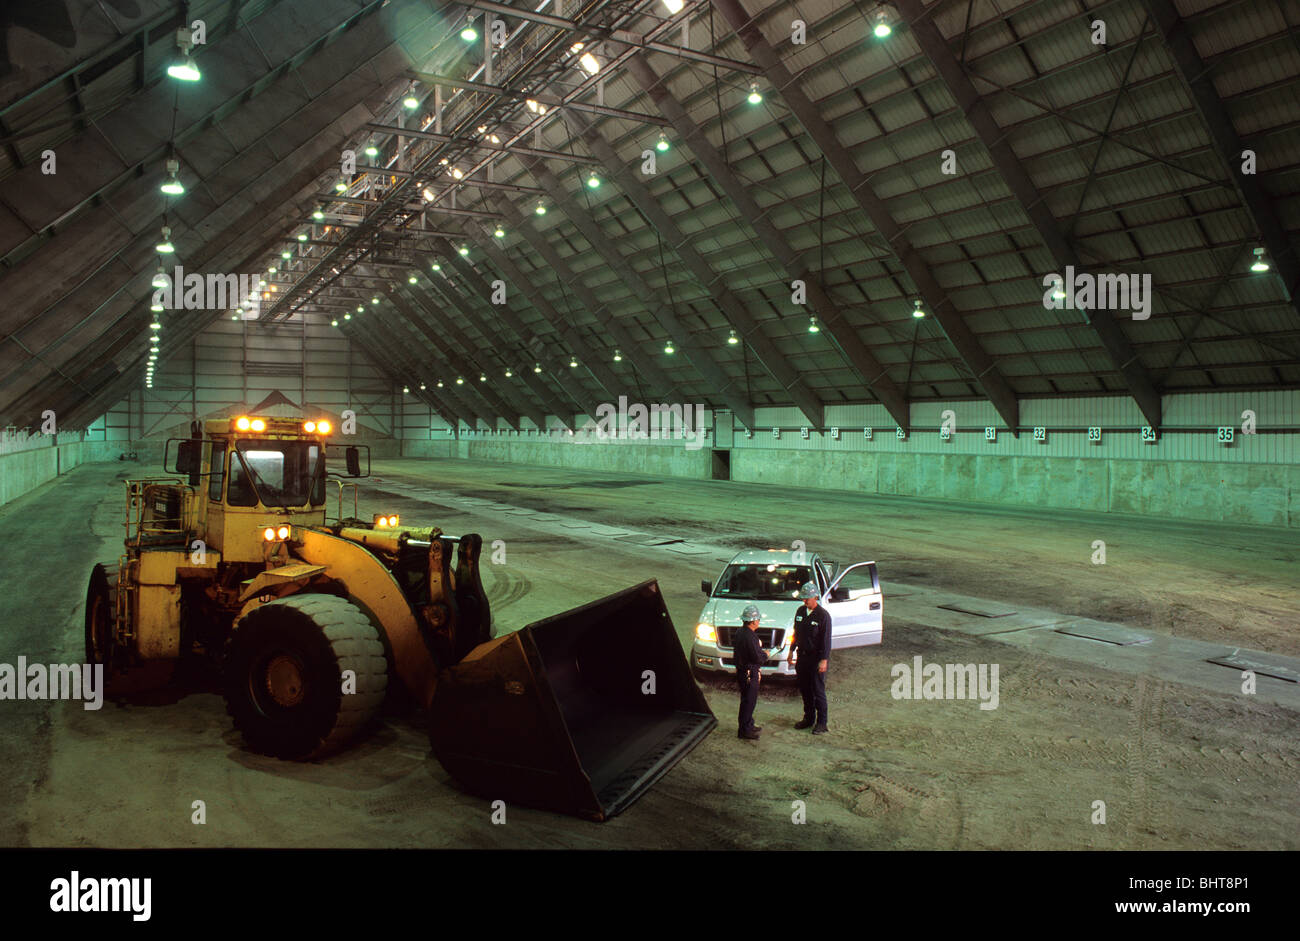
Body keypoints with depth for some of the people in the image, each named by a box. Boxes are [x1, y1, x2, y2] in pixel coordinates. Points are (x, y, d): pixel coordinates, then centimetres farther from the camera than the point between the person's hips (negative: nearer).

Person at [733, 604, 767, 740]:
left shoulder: (739, 632, 6)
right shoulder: (750, 637, -25)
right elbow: (758, 658, -24)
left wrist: (761, 653, 17)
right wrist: (766, 655, -3)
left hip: (741, 671, 10)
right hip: (750, 674, -10)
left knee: (747, 700, 20)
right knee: (748, 702, -1)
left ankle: (749, 725, 31)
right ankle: (744, 730, 5)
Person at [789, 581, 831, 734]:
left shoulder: (823, 615, -13)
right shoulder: (800, 611, 7)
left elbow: (826, 639, -14)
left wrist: (824, 660, -17)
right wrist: (792, 650, 16)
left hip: (816, 658, -7)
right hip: (802, 656, 7)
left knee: (818, 691, -2)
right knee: (804, 689, 14)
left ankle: (821, 723, 7)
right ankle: (808, 718, 27)